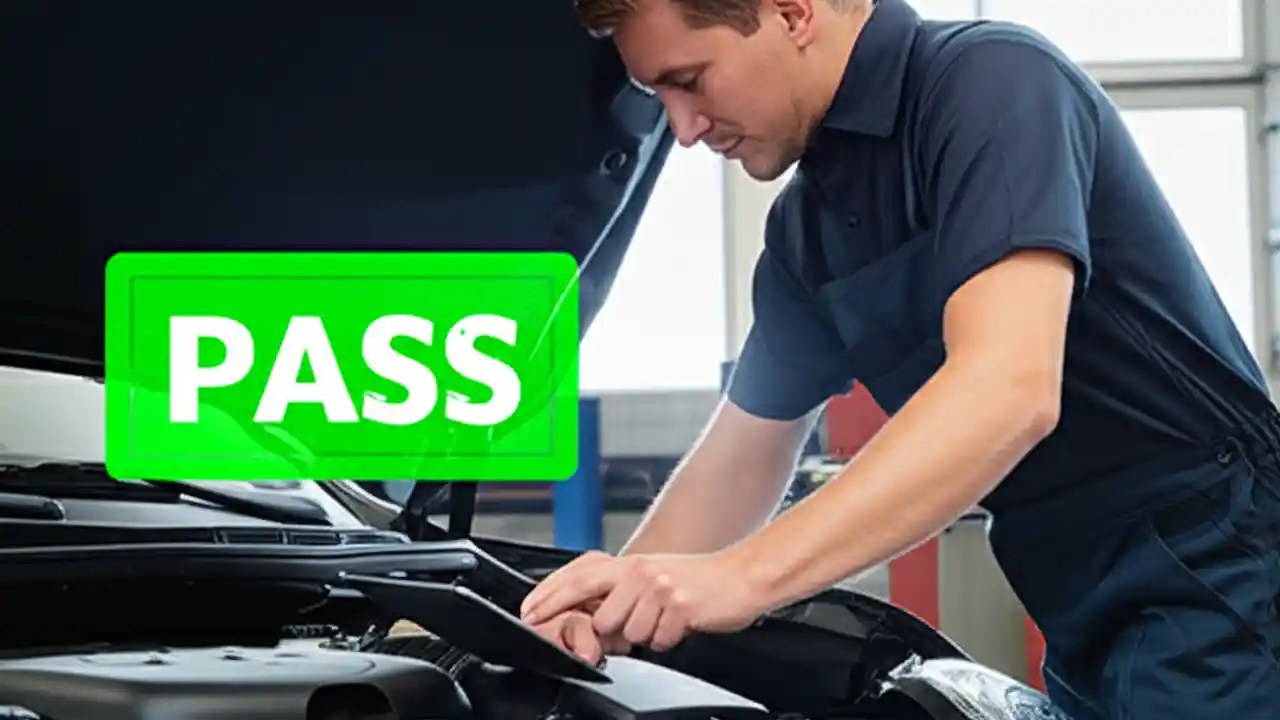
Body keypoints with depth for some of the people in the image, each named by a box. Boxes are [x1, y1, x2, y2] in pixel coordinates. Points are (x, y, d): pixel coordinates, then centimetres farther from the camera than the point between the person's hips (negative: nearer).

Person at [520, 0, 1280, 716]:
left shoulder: (992, 81, -17)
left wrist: (741, 575, -32)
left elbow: (1009, 392, -29)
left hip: (1212, 584, -8)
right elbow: (739, 462, 19)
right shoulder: (808, 227, 10)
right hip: (1091, 622, 8)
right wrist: (612, 612, 3)